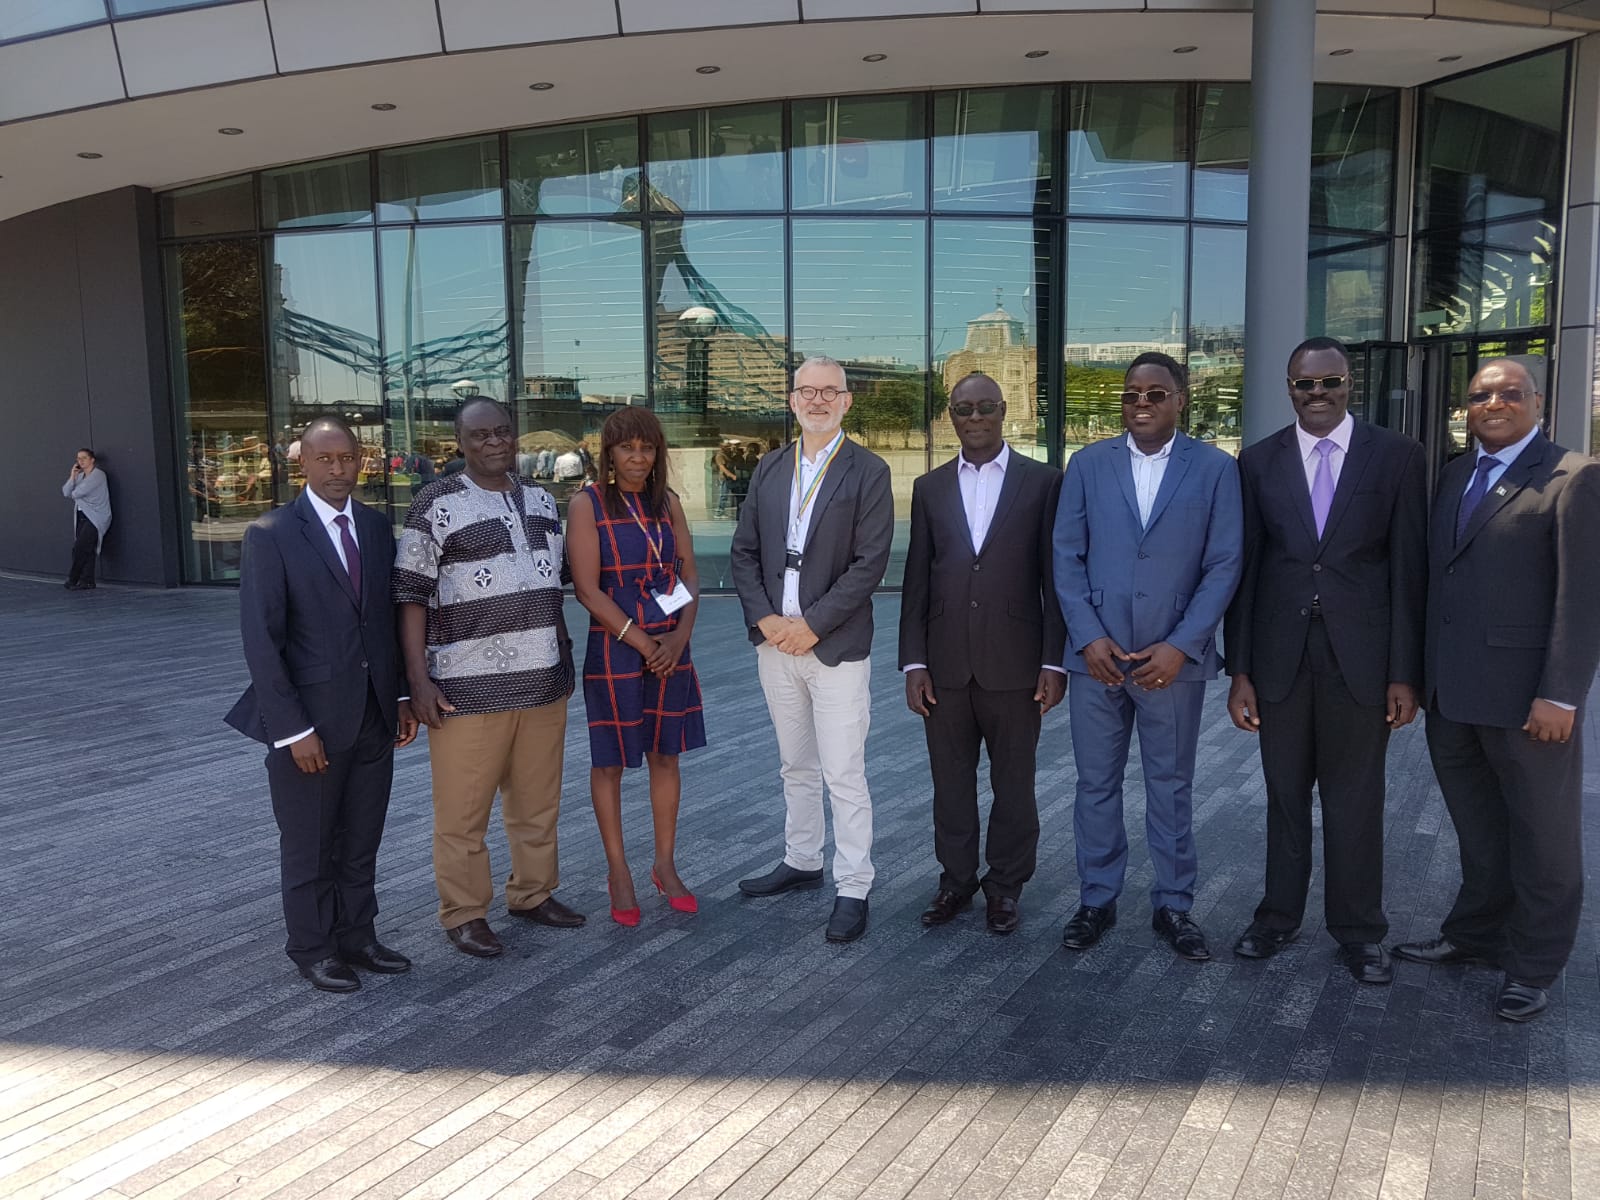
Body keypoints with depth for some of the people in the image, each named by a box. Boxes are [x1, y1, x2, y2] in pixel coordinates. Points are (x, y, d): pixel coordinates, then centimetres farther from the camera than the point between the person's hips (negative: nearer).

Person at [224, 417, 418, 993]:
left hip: (374, 716, 5)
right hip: (310, 719, -4)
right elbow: (261, 639, -13)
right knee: (308, 846, 12)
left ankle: (357, 936, 32)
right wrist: (294, 729, -16)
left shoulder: (377, 527, 5)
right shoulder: (271, 534, -11)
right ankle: (313, 949, 29)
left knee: (361, 842, 16)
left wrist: (400, 695, 6)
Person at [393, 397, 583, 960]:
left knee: (538, 801, 15)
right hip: (469, 686, -5)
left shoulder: (542, 501, 11)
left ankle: (533, 892, 32)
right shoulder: (437, 503, -6)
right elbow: (411, 595, -8)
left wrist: (564, 658, 17)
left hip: (543, 681, 5)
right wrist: (418, 679, -13)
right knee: (463, 810, 3)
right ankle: (464, 913, 19)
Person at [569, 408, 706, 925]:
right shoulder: (587, 504, -7)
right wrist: (642, 643, -14)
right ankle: (618, 872, 20)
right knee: (610, 761, 6)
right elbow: (587, 590, -12)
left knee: (665, 755, 12)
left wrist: (680, 636, -10)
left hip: (671, 648, 5)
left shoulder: (667, 502, 7)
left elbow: (689, 572, 6)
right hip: (614, 649, -4)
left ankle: (665, 865, 25)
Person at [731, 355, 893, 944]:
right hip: (775, 643, 5)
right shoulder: (769, 470, 10)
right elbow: (743, 551, 8)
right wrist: (764, 619, -6)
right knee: (796, 767, 18)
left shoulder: (868, 472, -5)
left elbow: (870, 562, -12)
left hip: (835, 646, -5)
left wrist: (813, 624, -16)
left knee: (844, 776, -1)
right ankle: (801, 861, 33)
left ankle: (853, 889, 10)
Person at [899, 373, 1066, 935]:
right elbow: (916, 580, 8)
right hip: (946, 666, 2)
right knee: (951, 783, 12)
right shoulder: (929, 487, 9)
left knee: (1013, 783, 10)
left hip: (1014, 665, -2)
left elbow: (1055, 577, -1)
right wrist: (913, 662, 2)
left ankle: (1005, 885, 27)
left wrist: (1054, 662, -5)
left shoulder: (1043, 482, 0)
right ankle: (956, 878, 29)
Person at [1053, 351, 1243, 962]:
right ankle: (1096, 900, 24)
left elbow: (1224, 565, -3)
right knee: (1096, 784, 10)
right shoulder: (1087, 464, 3)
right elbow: (1067, 557, 2)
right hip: (1096, 654, 1)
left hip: (1174, 658, -1)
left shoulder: (1215, 469, 0)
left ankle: (1174, 904, 25)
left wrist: (1181, 646, -11)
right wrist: (1088, 637, -8)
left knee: (1171, 786, 11)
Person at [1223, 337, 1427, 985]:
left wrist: (1406, 672, -5)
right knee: (1285, 795, 12)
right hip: (1280, 656, 1)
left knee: (1355, 799, 8)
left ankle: (1358, 930, 24)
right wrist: (1238, 670, -1)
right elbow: (1244, 568, 3)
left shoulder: (1397, 457, 0)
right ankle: (1279, 914, 28)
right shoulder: (1259, 462, 3)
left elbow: (1409, 569, -1)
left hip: (1360, 657, -1)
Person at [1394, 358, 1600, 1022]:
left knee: (1542, 837, 10)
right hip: (1452, 694, 6)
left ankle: (1535, 965, 25)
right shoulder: (1454, 475, 13)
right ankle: (1475, 935, 33)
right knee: (1477, 830, 18)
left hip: (1526, 697, -5)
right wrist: (1424, 672, 8)